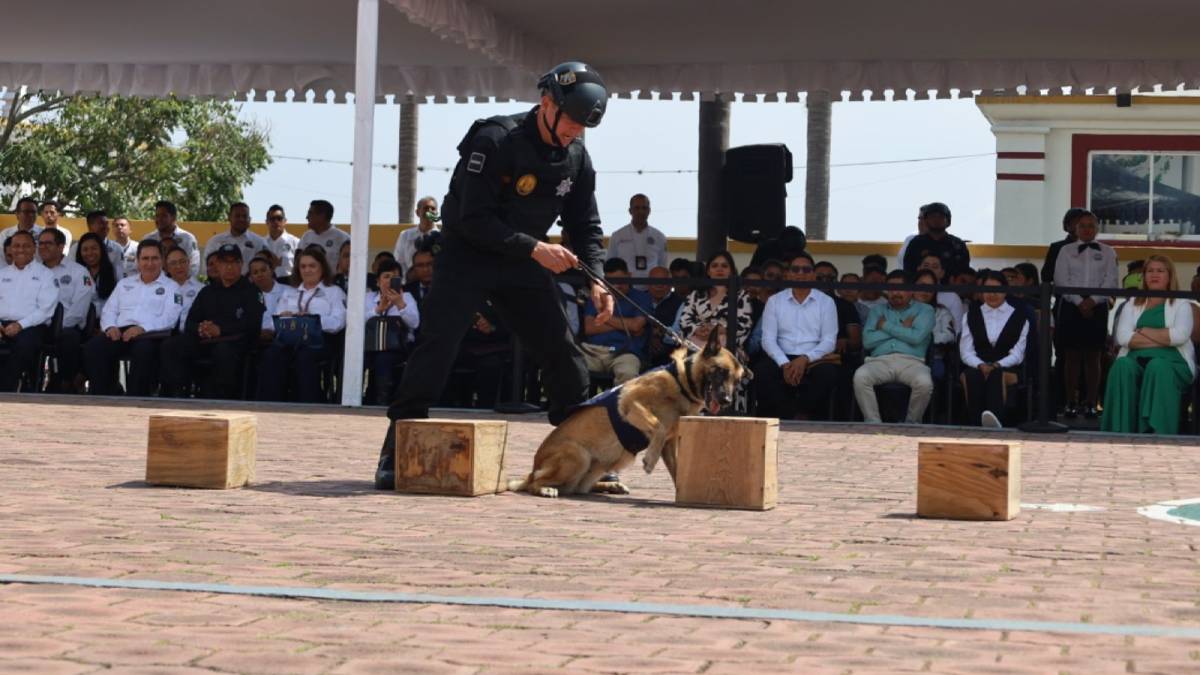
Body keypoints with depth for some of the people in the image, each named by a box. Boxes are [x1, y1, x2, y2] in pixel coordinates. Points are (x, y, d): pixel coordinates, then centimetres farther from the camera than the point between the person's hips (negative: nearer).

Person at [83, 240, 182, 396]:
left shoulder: (171, 287, 15)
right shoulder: (124, 284, 30)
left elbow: (170, 318, -1)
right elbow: (109, 311, 23)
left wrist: (142, 328, -17)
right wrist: (110, 327, -2)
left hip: (151, 335, -4)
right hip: (120, 332, 4)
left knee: (143, 350, -40)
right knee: (93, 347, -27)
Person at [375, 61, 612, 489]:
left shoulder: (576, 157, 0)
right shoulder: (495, 141, -20)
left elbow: (585, 225, 6)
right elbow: (475, 220, -23)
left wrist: (596, 278, -10)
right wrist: (535, 248, -28)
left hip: (524, 263, 6)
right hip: (467, 256, -6)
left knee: (564, 353, 2)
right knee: (438, 345, -17)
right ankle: (396, 453, -14)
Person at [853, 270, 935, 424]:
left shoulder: (924, 310, 18)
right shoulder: (877, 311, 25)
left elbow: (917, 337, -3)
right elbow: (867, 341, 7)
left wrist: (886, 326, 6)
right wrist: (901, 329, 5)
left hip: (911, 362, -1)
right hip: (880, 361, 1)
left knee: (924, 382, -36)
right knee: (860, 376, -33)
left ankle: (911, 424, -11)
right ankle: (873, 423, -22)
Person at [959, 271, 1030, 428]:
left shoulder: (1019, 317, 14)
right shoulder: (971, 315, 20)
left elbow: (1017, 353, 4)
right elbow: (966, 351, 8)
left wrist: (998, 365, -16)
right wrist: (981, 365, -13)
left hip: (1007, 369, -1)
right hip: (977, 367, 1)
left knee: (996, 376, -38)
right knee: (973, 376, -36)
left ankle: (995, 419, -65)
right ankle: (975, 426, -48)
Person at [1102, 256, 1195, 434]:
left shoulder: (1181, 304, 14)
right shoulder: (1132, 304, 20)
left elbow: (1180, 336, -8)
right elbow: (1122, 337, 1)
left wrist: (1143, 331, -3)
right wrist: (1163, 337, -5)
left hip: (1172, 363, -2)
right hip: (1137, 360, 2)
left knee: (1157, 366, -38)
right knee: (1122, 365, -33)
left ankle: (1156, 432, -45)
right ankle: (1121, 432, -38)